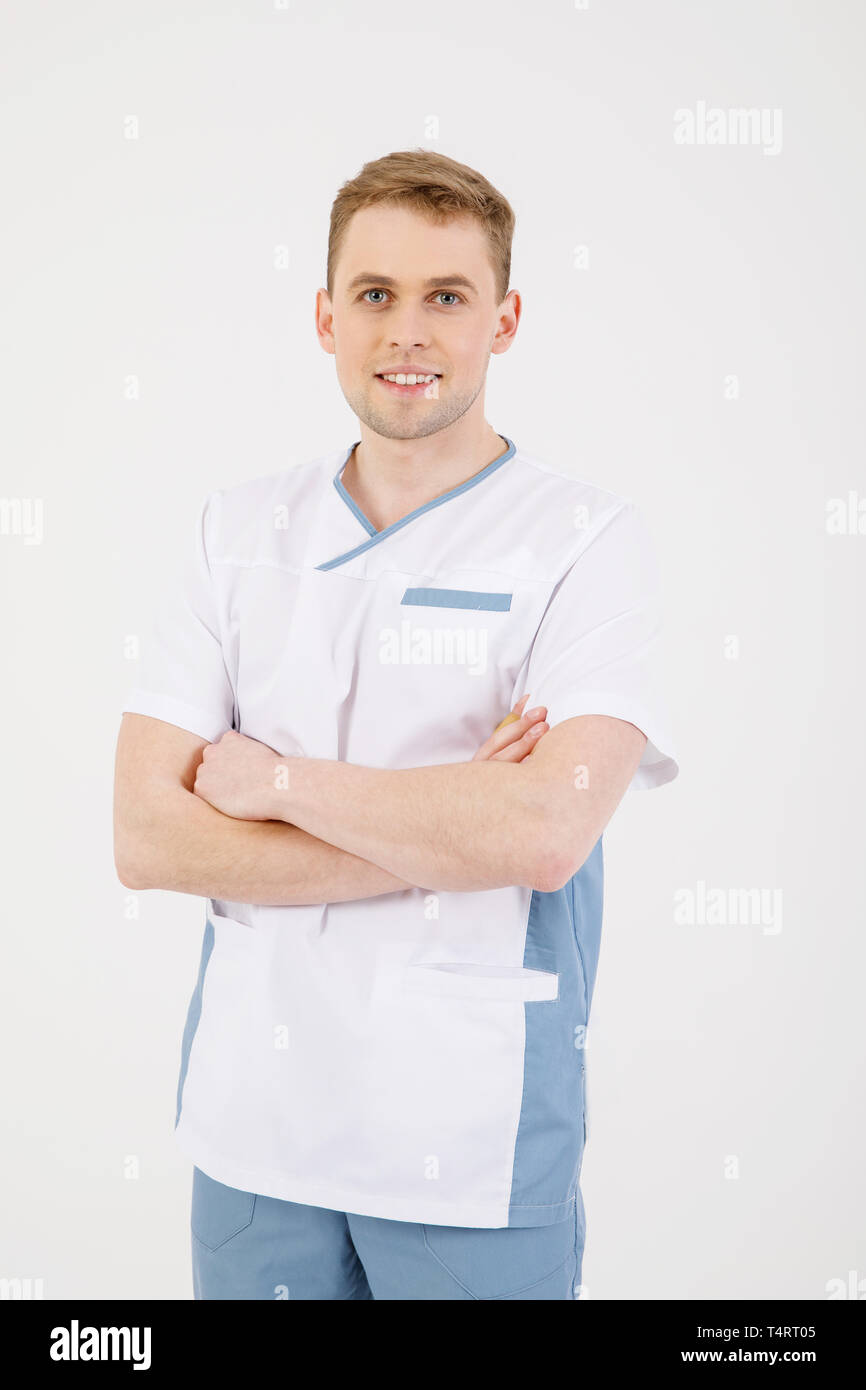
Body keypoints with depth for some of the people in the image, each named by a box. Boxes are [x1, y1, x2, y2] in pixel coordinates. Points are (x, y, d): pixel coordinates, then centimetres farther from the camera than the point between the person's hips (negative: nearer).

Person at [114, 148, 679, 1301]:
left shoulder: (588, 542, -7)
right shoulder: (241, 529, 3)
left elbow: (546, 834, -22)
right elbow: (147, 839, -6)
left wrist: (278, 781, -12)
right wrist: (447, 833, -14)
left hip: (475, 1145, -3)